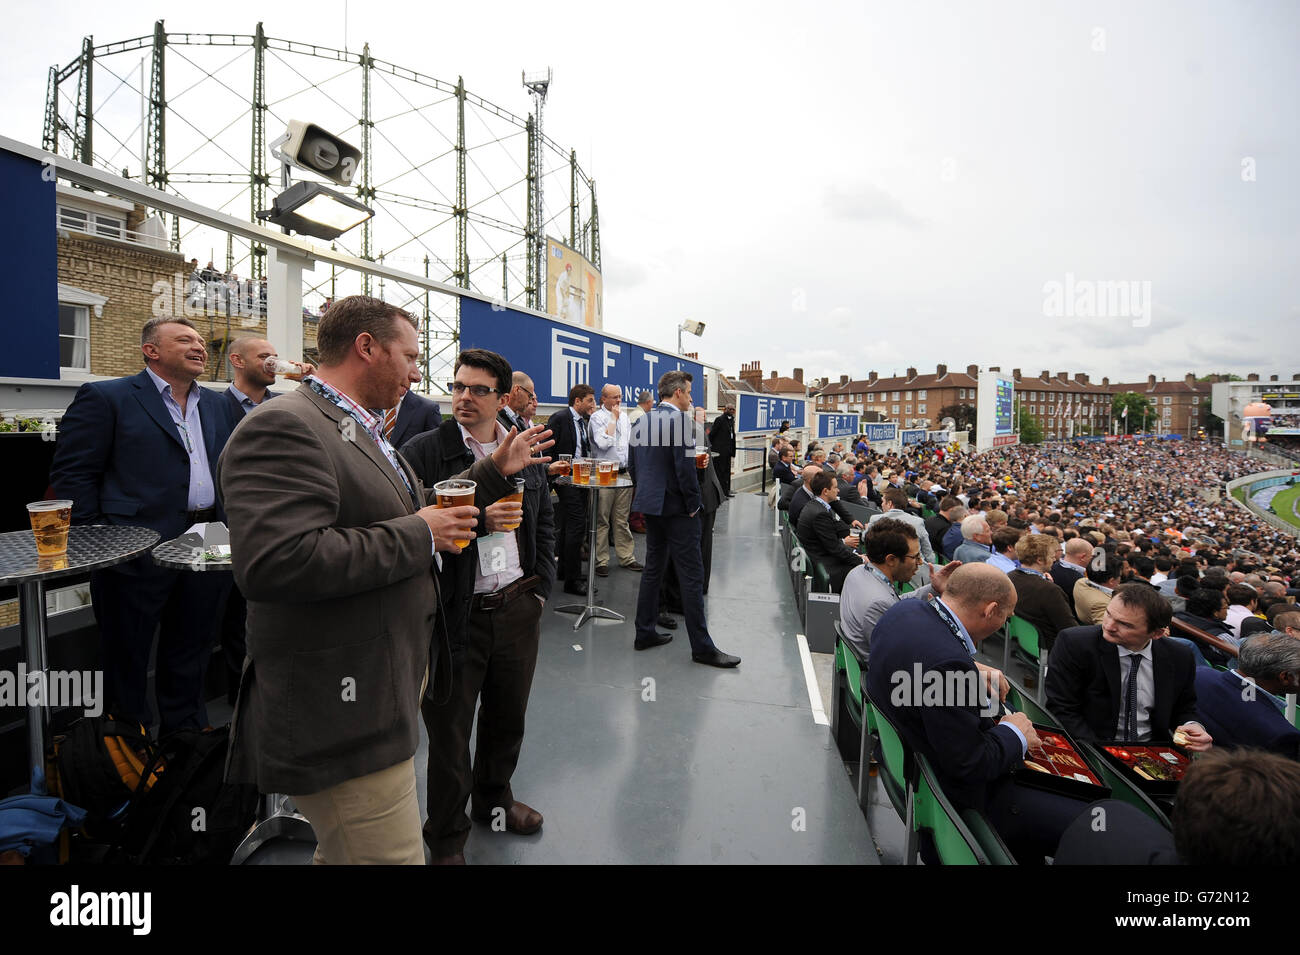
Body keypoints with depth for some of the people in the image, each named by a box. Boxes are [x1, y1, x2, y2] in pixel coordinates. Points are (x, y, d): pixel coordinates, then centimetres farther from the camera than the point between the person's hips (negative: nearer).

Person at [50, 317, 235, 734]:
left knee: (191, 652, 17)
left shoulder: (216, 405, 13)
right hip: (137, 551, -5)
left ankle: (184, 731, 32)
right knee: (127, 653, 10)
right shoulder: (106, 398, -5)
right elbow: (71, 473, -8)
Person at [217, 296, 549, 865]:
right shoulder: (283, 427, -19)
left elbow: (417, 510, 22)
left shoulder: (364, 432, 14)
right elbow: (273, 562, -31)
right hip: (341, 714, -10)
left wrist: (498, 470, 15)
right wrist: (419, 535, -23)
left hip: (391, 690, 10)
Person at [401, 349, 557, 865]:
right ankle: (447, 837, 32)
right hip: (456, 614, -4)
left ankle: (495, 796, 47)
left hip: (518, 608, 5)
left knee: (508, 718, 21)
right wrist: (479, 521, -25)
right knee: (449, 730, 10)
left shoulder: (527, 452, 8)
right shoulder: (423, 453, -9)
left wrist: (541, 586, 9)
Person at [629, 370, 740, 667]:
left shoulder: (643, 421, 9)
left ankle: (644, 633, 23)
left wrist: (645, 494, 18)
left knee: (652, 569, 16)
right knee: (691, 575, -3)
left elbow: (634, 465, 12)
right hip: (676, 507, -8)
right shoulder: (679, 419, -14)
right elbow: (685, 466, -20)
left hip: (649, 504, 8)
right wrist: (694, 503, -11)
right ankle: (702, 647, 3)